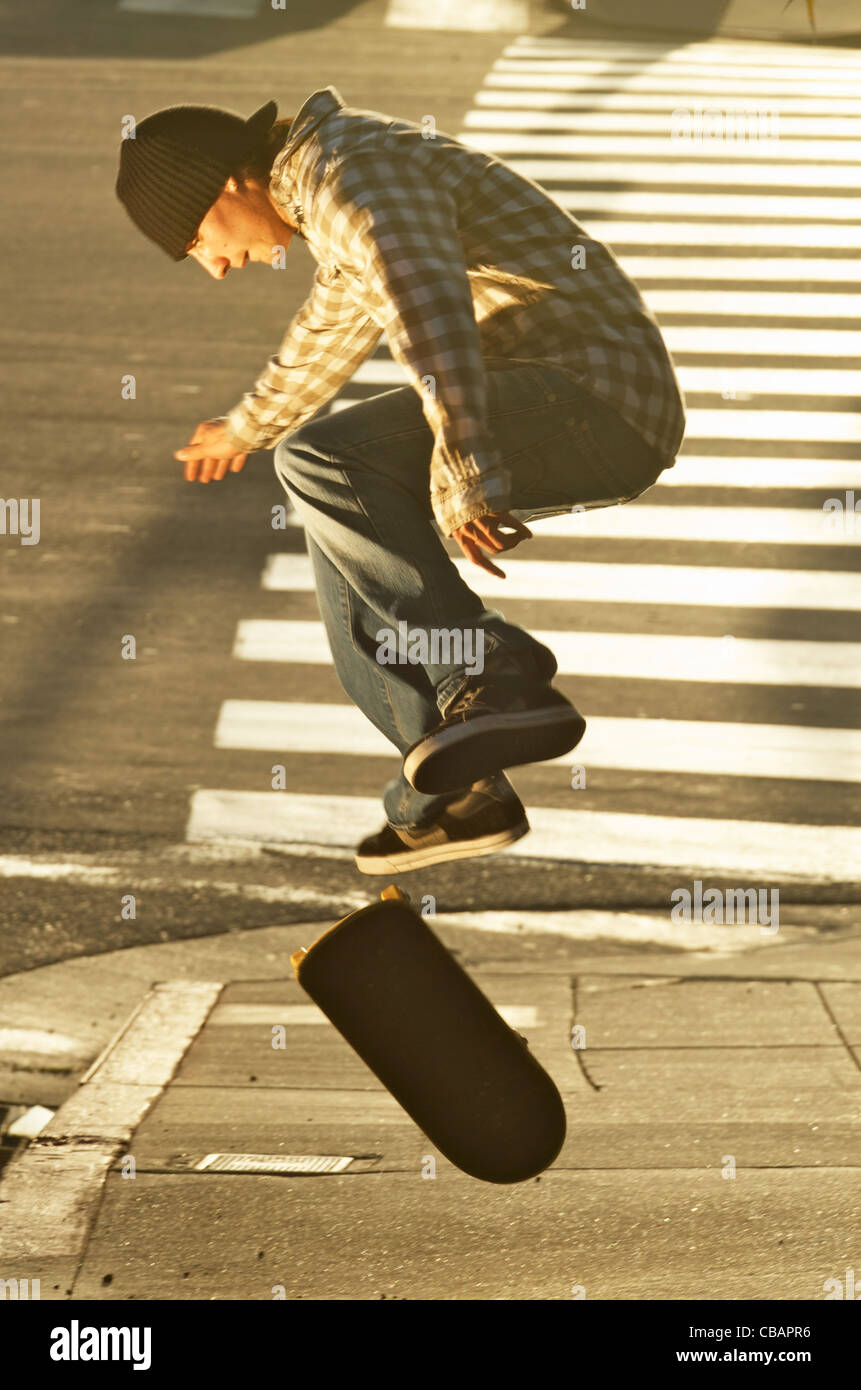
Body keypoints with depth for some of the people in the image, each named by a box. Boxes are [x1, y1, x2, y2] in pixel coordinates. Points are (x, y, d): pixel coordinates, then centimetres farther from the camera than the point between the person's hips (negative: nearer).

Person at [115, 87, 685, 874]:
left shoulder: (358, 179, -13)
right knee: (343, 519, 15)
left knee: (319, 464, -20)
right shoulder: (338, 179, 21)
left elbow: (433, 314, -32)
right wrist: (249, 426, 55)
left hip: (596, 395, -10)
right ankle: (456, 787, 11)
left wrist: (467, 478, -44)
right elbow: (337, 322, 40)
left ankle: (496, 680, -25)